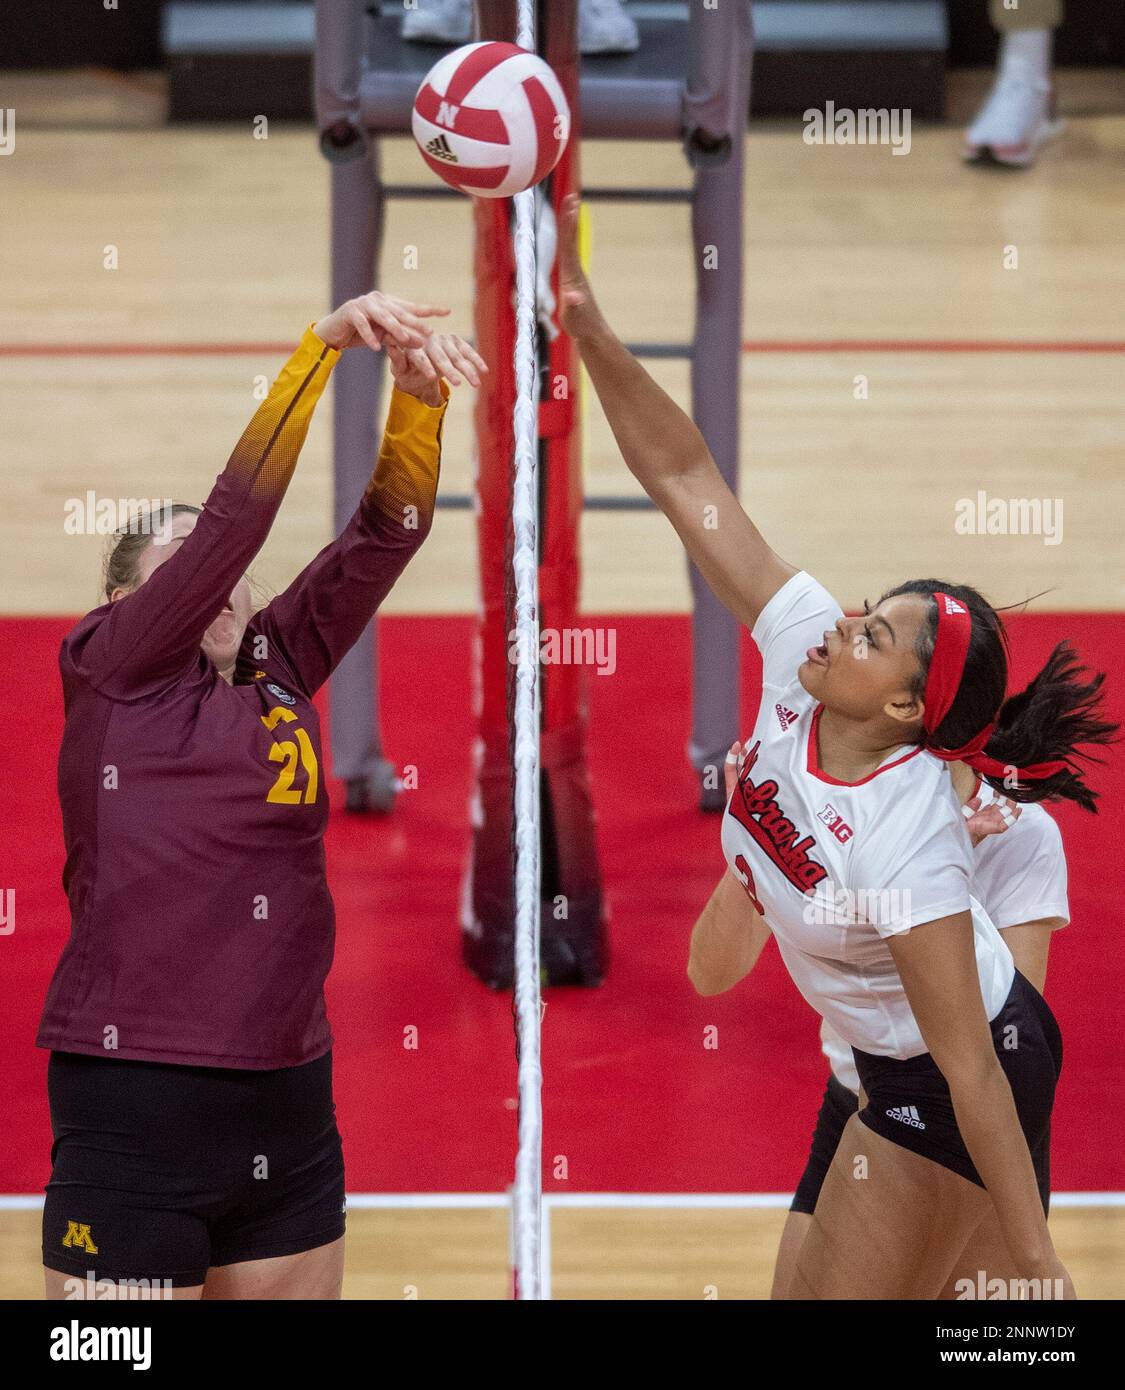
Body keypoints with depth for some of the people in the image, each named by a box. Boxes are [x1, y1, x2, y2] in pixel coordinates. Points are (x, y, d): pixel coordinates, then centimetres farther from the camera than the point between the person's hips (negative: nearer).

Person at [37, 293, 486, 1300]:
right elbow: (237, 511, -10)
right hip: (135, 1113, -5)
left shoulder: (279, 669, 12)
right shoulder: (107, 671, 0)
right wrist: (328, 341, -12)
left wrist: (418, 390, -10)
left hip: (289, 1112, 6)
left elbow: (387, 531, 5)